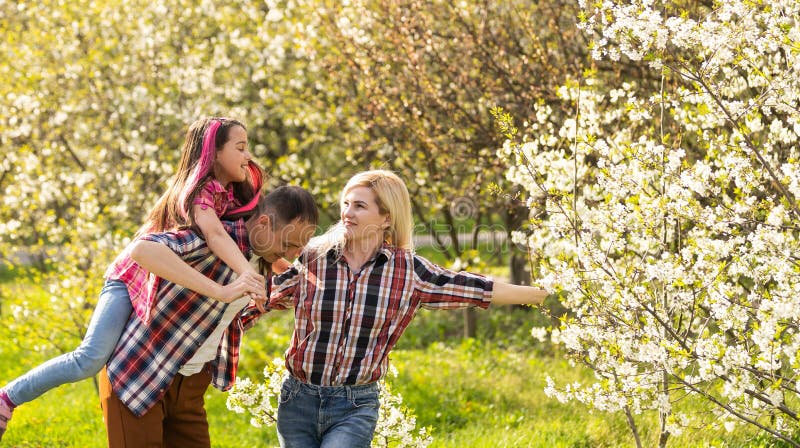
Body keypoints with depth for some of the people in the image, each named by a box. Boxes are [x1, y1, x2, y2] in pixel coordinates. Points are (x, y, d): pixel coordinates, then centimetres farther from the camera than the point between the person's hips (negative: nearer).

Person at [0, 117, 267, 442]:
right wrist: (246, 272, -57)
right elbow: (214, 234, -42)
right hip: (132, 278, -8)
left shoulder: (231, 195, 1)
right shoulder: (200, 190, -23)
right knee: (91, 359, -23)